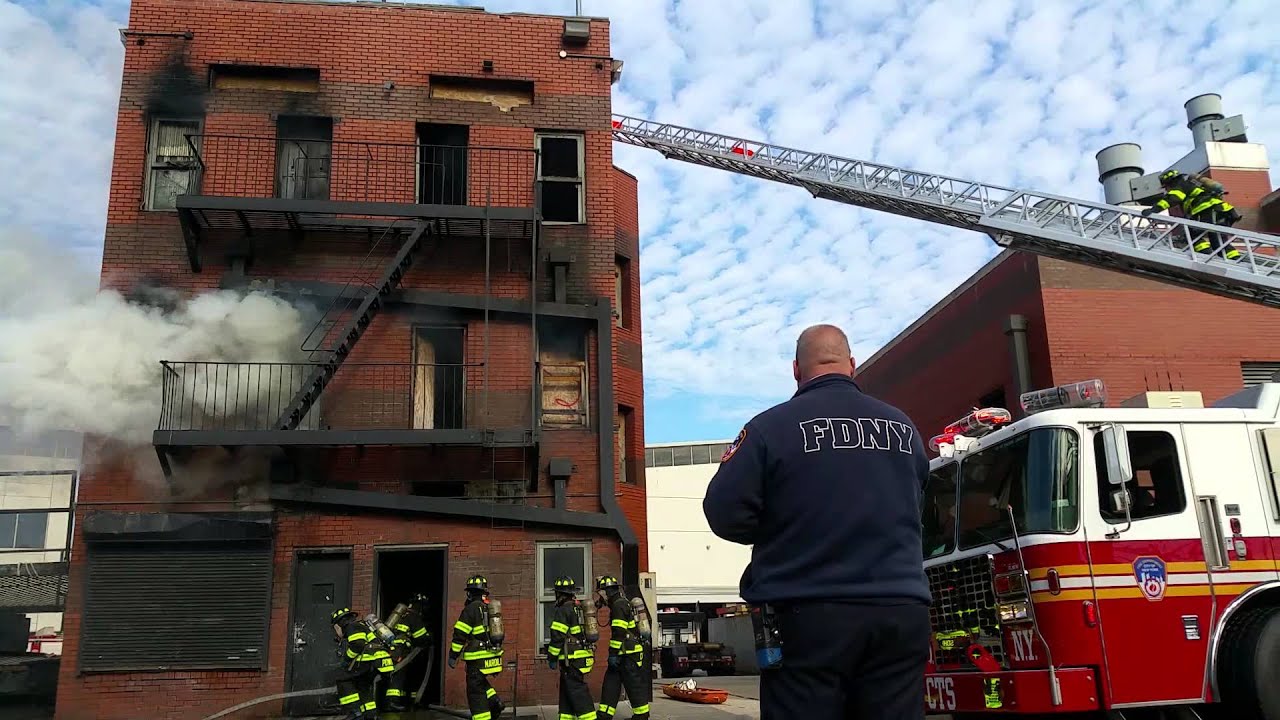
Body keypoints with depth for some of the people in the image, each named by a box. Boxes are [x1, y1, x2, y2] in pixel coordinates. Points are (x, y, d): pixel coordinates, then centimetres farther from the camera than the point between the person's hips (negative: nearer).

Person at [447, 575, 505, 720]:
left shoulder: (471, 609, -12)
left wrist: (453, 656, -6)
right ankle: (495, 702, 9)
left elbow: (460, 635, -12)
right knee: (480, 683, 25)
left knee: (475, 691, 0)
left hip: (478, 658, -7)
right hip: (493, 656, 7)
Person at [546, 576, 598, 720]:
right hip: (583, 657, 9)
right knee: (566, 692, 16)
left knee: (578, 693, -7)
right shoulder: (580, 609, 15)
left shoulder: (563, 610, -12)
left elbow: (558, 637, -15)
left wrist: (552, 658, -7)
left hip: (572, 659, -9)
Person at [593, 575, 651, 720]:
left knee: (635, 686, -2)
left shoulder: (619, 605, -14)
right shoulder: (621, 604, 19)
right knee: (610, 685, 9)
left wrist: (613, 654, -19)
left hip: (629, 655, -10)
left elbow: (619, 633, -21)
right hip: (623, 655, 10)